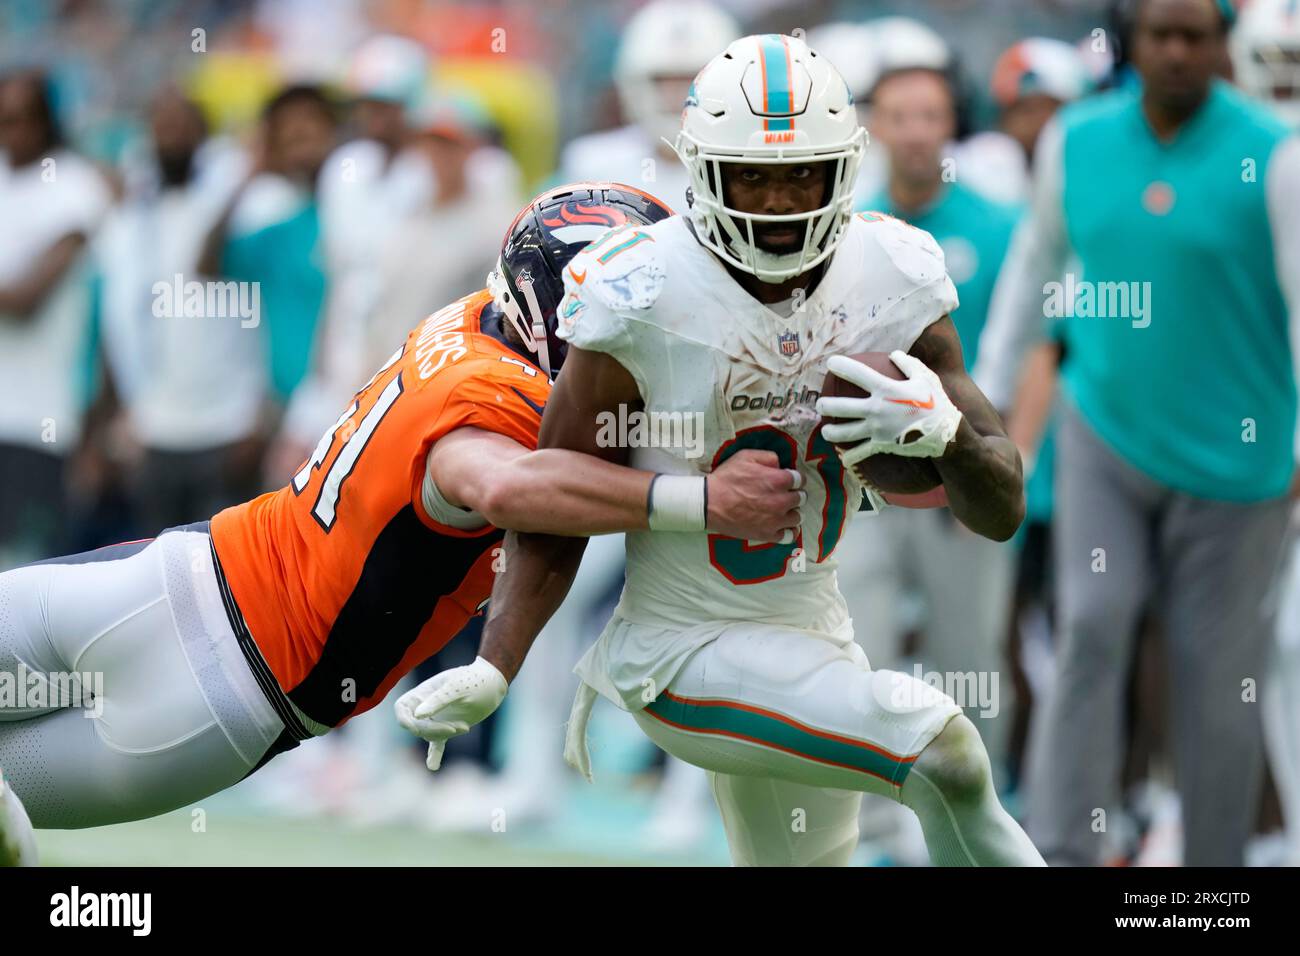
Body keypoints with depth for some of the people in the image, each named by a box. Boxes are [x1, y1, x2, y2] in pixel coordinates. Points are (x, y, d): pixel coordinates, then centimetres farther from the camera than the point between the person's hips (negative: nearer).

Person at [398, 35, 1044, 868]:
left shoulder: (893, 282, -7)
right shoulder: (646, 298, -20)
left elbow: (1002, 511, -6)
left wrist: (946, 431, -28)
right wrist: (492, 669, -21)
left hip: (811, 633, 6)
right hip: (686, 654, -6)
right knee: (944, 754, -24)